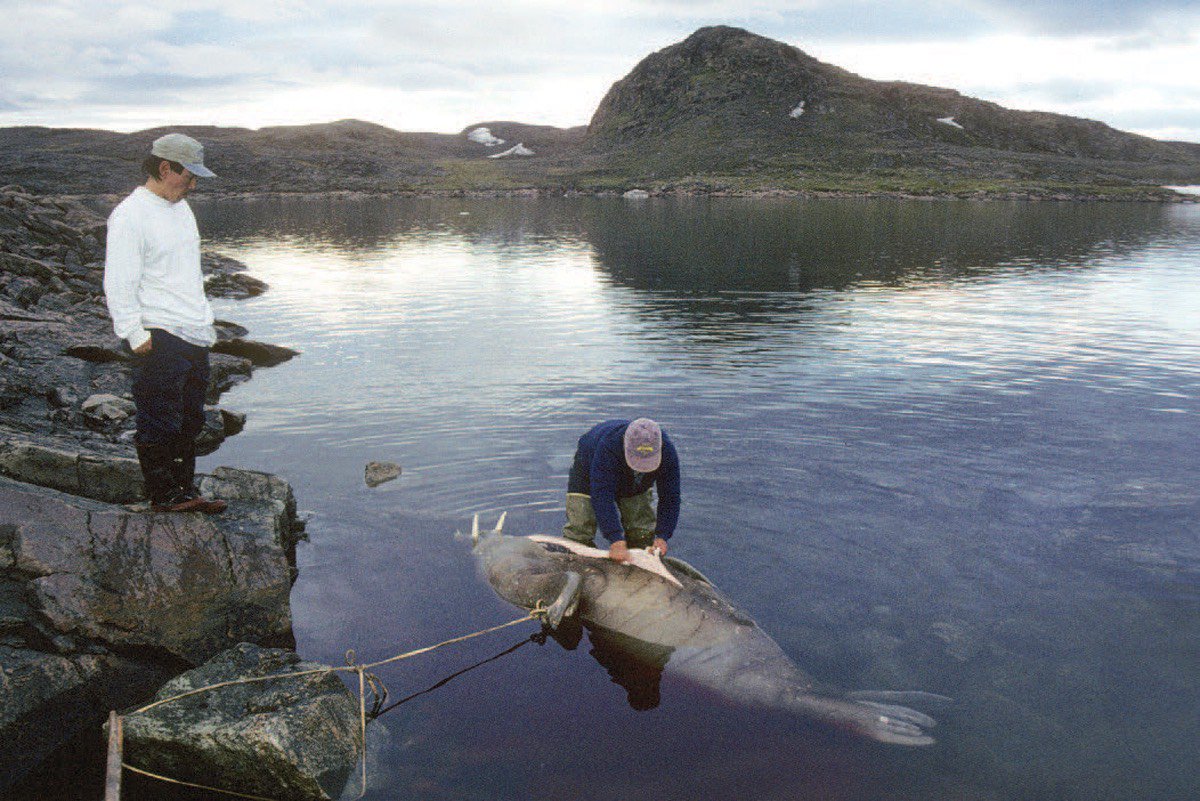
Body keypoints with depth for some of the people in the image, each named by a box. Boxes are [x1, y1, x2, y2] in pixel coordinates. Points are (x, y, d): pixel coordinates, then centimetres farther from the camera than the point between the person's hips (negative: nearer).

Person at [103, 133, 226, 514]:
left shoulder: (181, 208, 17)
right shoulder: (130, 215, -10)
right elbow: (119, 285, -13)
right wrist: (136, 335, -17)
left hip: (195, 336, 9)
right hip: (160, 338, -9)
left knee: (190, 420, 13)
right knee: (160, 423, -2)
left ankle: (184, 490, 23)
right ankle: (163, 495, 8)